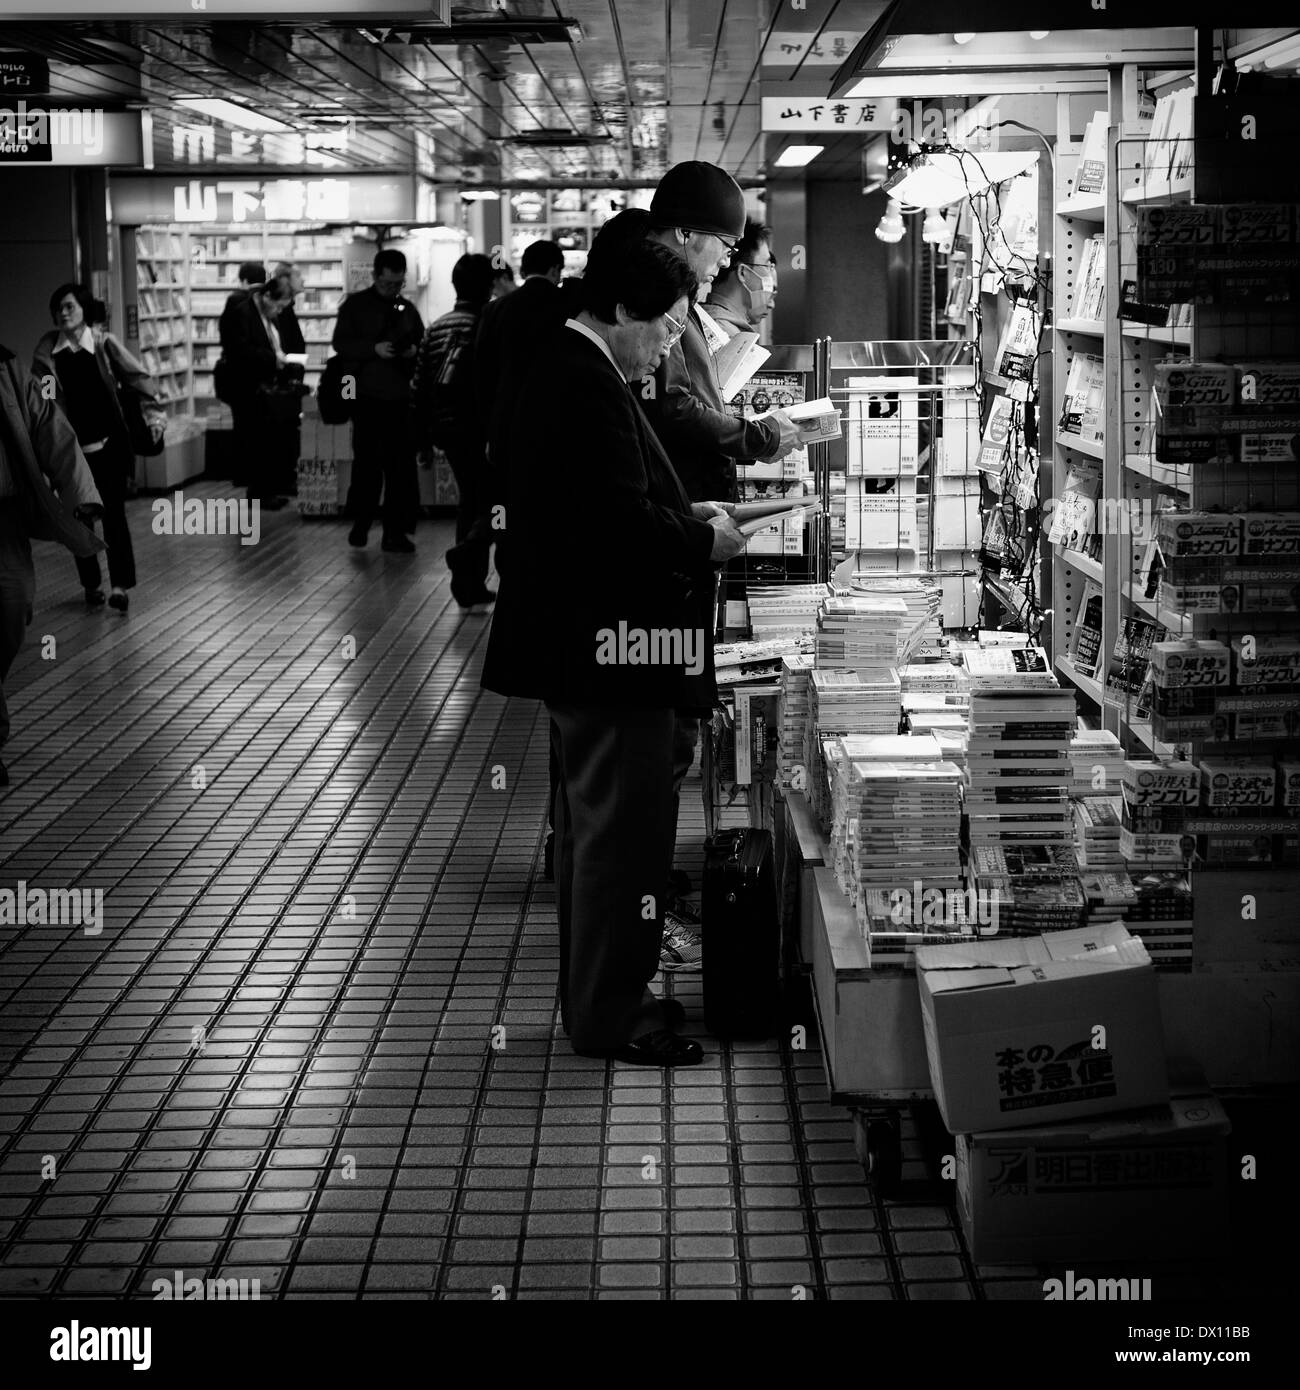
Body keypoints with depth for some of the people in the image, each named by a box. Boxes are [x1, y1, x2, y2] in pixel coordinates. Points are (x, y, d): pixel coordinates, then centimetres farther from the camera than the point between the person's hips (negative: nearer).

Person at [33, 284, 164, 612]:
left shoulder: (104, 343, -5)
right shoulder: (47, 350, 0)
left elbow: (137, 377, -5)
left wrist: (153, 412, -15)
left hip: (109, 440, -2)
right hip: (71, 445, 2)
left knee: (113, 511, -3)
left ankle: (119, 584, -1)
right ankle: (91, 584, 20)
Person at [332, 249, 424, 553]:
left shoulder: (408, 309, 12)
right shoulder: (355, 305, 2)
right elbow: (340, 343, -4)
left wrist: (415, 351, -6)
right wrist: (374, 348, -18)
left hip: (400, 398, 3)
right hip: (367, 396, -2)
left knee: (401, 466, -2)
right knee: (366, 463, 4)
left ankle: (395, 531, 2)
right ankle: (360, 524, 19)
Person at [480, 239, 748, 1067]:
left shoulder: (569, 372, 12)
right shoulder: (587, 386, -21)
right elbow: (622, 523, -26)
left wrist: (687, 515, 8)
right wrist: (704, 540, -12)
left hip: (581, 647, 11)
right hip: (609, 645, -11)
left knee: (596, 825, 19)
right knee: (623, 830, -2)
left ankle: (599, 995, 31)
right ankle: (609, 1017, 8)